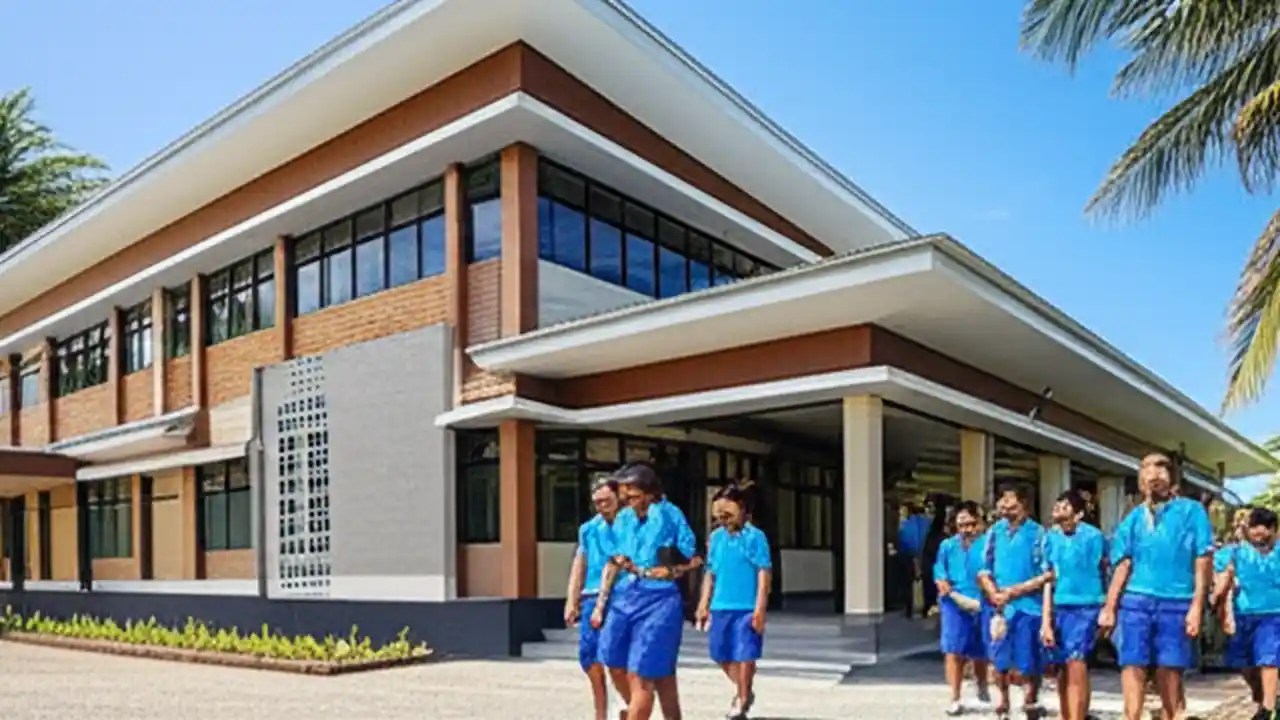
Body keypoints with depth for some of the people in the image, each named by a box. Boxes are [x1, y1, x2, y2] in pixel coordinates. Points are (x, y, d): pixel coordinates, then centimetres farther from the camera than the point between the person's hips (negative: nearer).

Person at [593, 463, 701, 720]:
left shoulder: (669, 514, -7)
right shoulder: (623, 518, 10)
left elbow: (694, 560, -6)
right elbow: (612, 562, 14)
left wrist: (643, 570, -11)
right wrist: (600, 604, 11)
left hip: (658, 600, -6)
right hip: (624, 597, 6)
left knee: (641, 674, -5)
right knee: (617, 667, 12)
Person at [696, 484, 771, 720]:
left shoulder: (755, 536, -8)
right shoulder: (716, 537, 8)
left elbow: (764, 573, -9)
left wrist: (760, 608, -14)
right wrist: (704, 604, 10)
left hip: (746, 608, -6)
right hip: (720, 607, 6)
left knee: (744, 655, 2)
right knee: (722, 655, 13)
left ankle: (742, 701, 19)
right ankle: (744, 692, 36)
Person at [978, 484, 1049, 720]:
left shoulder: (1037, 532, -4)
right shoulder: (995, 531, 7)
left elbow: (1046, 575, -7)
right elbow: (984, 570, 10)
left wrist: (1015, 591, -12)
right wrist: (993, 593, -7)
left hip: (1028, 606, -3)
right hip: (1000, 607, 3)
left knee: (1027, 664, -1)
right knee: (1000, 661, 8)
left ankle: (1031, 699, 23)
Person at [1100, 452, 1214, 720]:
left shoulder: (1191, 511, 6)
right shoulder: (1134, 517, 12)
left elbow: (1203, 562, 2)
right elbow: (1123, 565, 10)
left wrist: (1197, 606, -7)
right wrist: (1109, 608, 4)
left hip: (1176, 603, -1)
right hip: (1136, 601, 2)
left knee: (1171, 669, 2)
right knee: (1132, 666, -5)